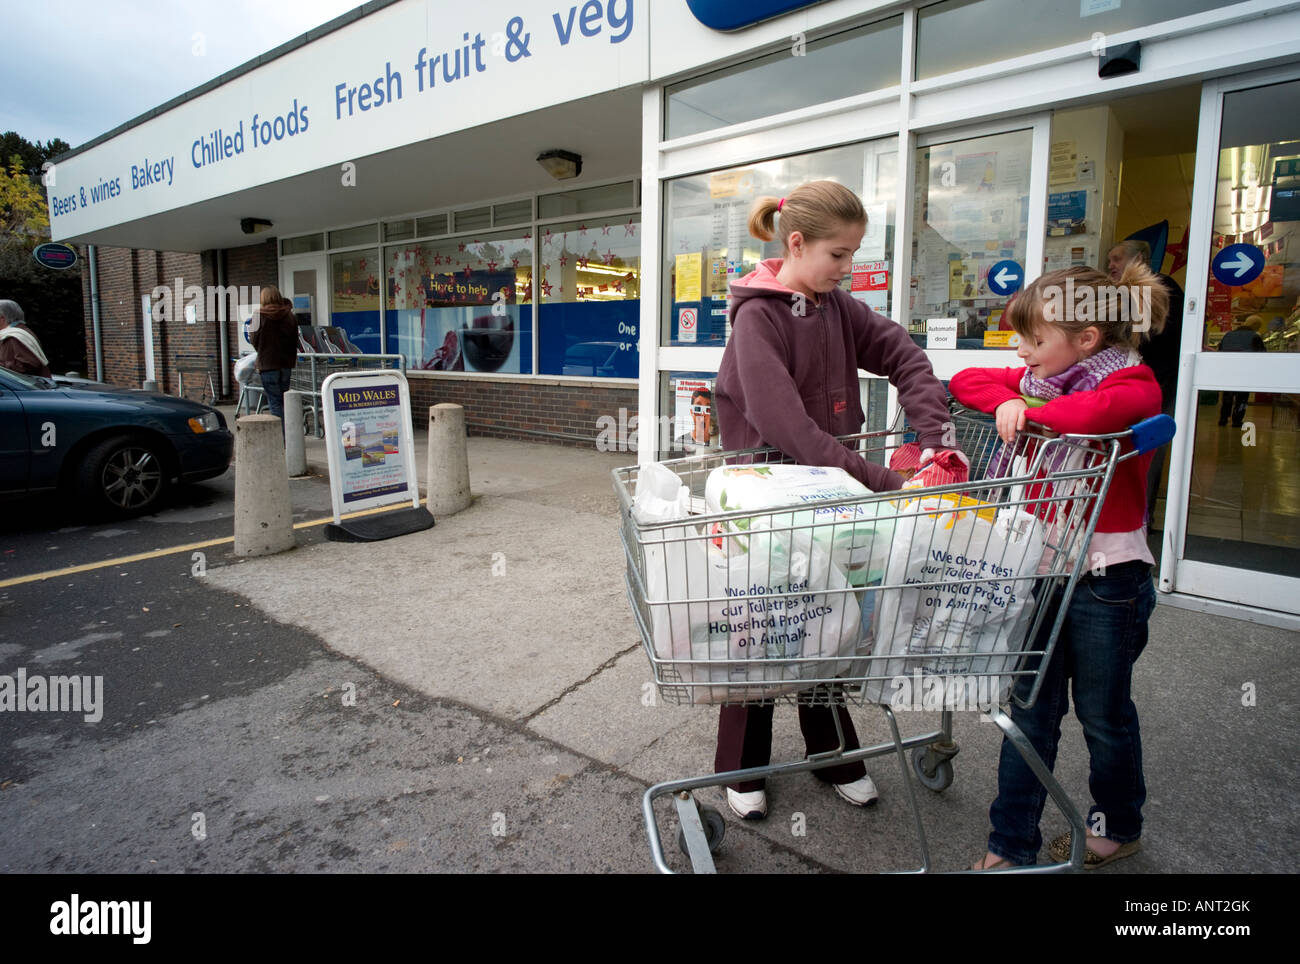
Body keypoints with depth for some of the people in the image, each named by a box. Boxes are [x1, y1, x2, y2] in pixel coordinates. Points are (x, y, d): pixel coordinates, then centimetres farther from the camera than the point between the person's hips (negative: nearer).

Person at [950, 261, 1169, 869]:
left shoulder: (1134, 386, -14)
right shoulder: (1038, 379, 6)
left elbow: (1096, 413, -37)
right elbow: (965, 381, 6)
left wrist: (1031, 413, -20)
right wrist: (1005, 402, -13)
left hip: (1107, 579, -5)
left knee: (1102, 712, 13)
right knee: (1031, 708, 10)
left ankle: (1119, 826, 40)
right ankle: (1011, 845, 20)